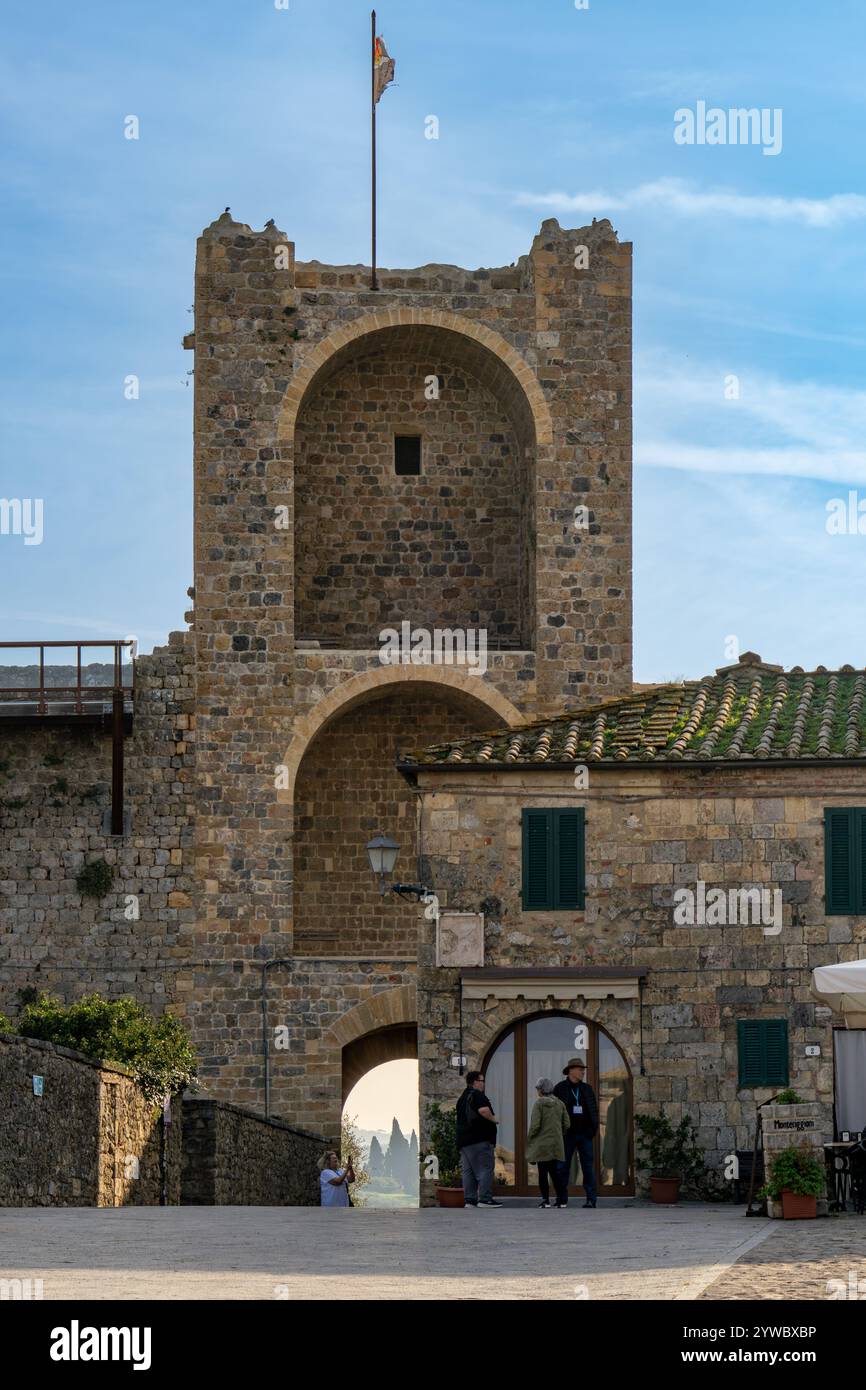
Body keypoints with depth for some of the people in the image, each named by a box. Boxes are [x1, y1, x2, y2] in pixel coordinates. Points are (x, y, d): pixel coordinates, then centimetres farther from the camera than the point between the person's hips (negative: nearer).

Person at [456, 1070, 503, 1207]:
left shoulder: (462, 1098, 21)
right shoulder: (477, 1095, -10)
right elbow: (483, 1110, -27)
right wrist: (493, 1119, -10)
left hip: (463, 1139, 9)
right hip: (480, 1139, -9)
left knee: (468, 1171, 7)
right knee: (485, 1169, -8)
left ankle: (469, 1199, 6)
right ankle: (485, 1198, -13)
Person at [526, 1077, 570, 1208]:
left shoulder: (539, 1104, -11)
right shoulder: (559, 1104, 4)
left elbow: (535, 1125, -15)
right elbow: (566, 1125, 5)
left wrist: (529, 1139, -2)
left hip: (542, 1143, -5)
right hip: (557, 1144, 5)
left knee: (543, 1173, 3)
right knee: (556, 1172, 10)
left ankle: (545, 1199, 2)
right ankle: (562, 1199, 5)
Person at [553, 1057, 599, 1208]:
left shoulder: (587, 1089, 11)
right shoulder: (560, 1089, 1)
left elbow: (594, 1110, 13)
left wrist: (593, 1129, 1)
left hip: (584, 1133, 2)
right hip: (567, 1134, -2)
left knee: (588, 1166, -3)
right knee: (563, 1167, 2)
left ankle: (592, 1199, -5)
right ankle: (562, 1200, 7)